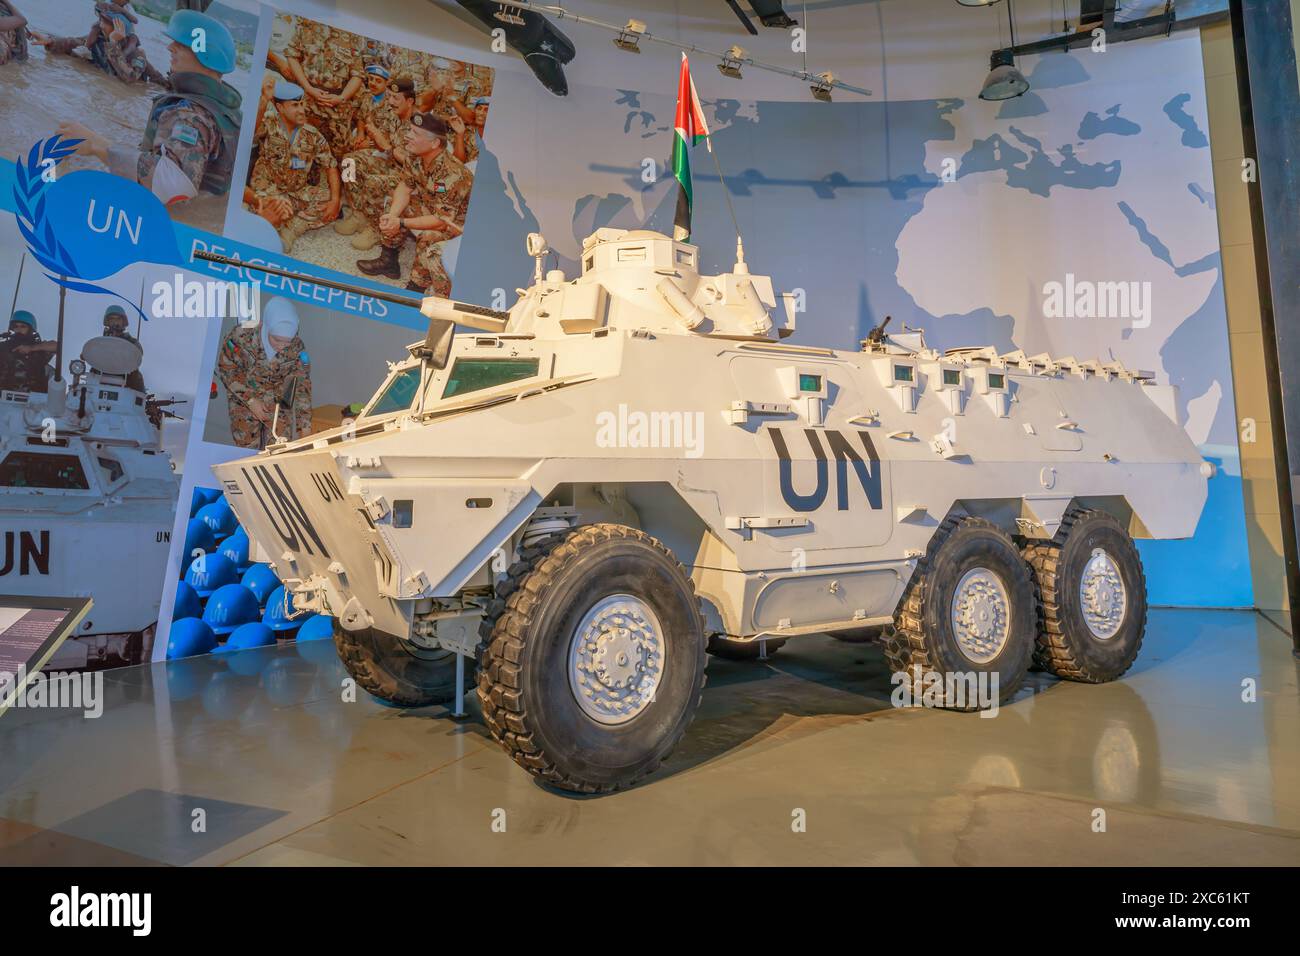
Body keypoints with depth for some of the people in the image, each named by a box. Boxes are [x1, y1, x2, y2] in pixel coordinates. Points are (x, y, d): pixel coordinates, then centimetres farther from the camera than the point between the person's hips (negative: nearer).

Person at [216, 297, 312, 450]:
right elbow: (226, 369, -11)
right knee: (247, 442, -1)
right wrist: (250, 400, -17)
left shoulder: (297, 349, -21)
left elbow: (302, 387, -15)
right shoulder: (241, 336, -25)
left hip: (277, 400, 1)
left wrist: (305, 427, -19)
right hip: (243, 397, -1)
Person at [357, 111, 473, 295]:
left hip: (459, 220, -9)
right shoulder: (414, 156, -10)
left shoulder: (451, 175, -34)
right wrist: (392, 216, -23)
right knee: (394, 203, 6)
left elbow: (442, 220, -32)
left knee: (428, 239, -33)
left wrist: (402, 223, -32)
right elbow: (404, 187, -4)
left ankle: (418, 288, -9)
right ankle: (388, 261, 19)